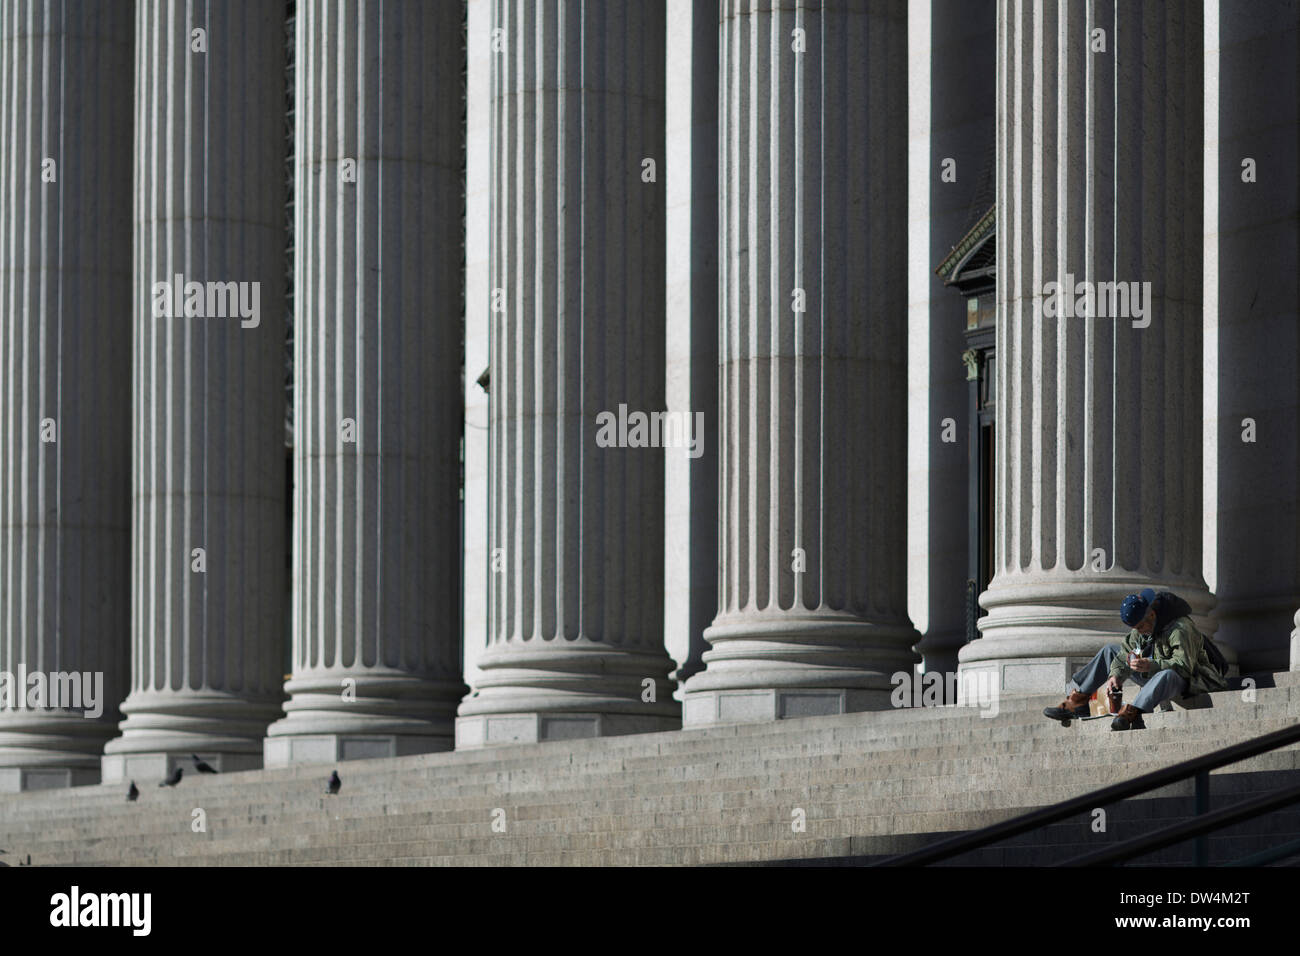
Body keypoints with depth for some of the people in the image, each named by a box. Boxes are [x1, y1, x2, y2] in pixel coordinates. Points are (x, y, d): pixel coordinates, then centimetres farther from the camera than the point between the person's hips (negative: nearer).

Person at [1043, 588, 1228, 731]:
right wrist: (1116, 675, -17)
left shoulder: (1180, 629, -27)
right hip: (1154, 676, 9)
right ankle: (1075, 703, -2)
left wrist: (1151, 666, -47)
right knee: (1110, 651, 9)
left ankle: (1129, 714, -62)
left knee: (1167, 675, -46)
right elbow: (1126, 653, 3)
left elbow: (1184, 666, -35)